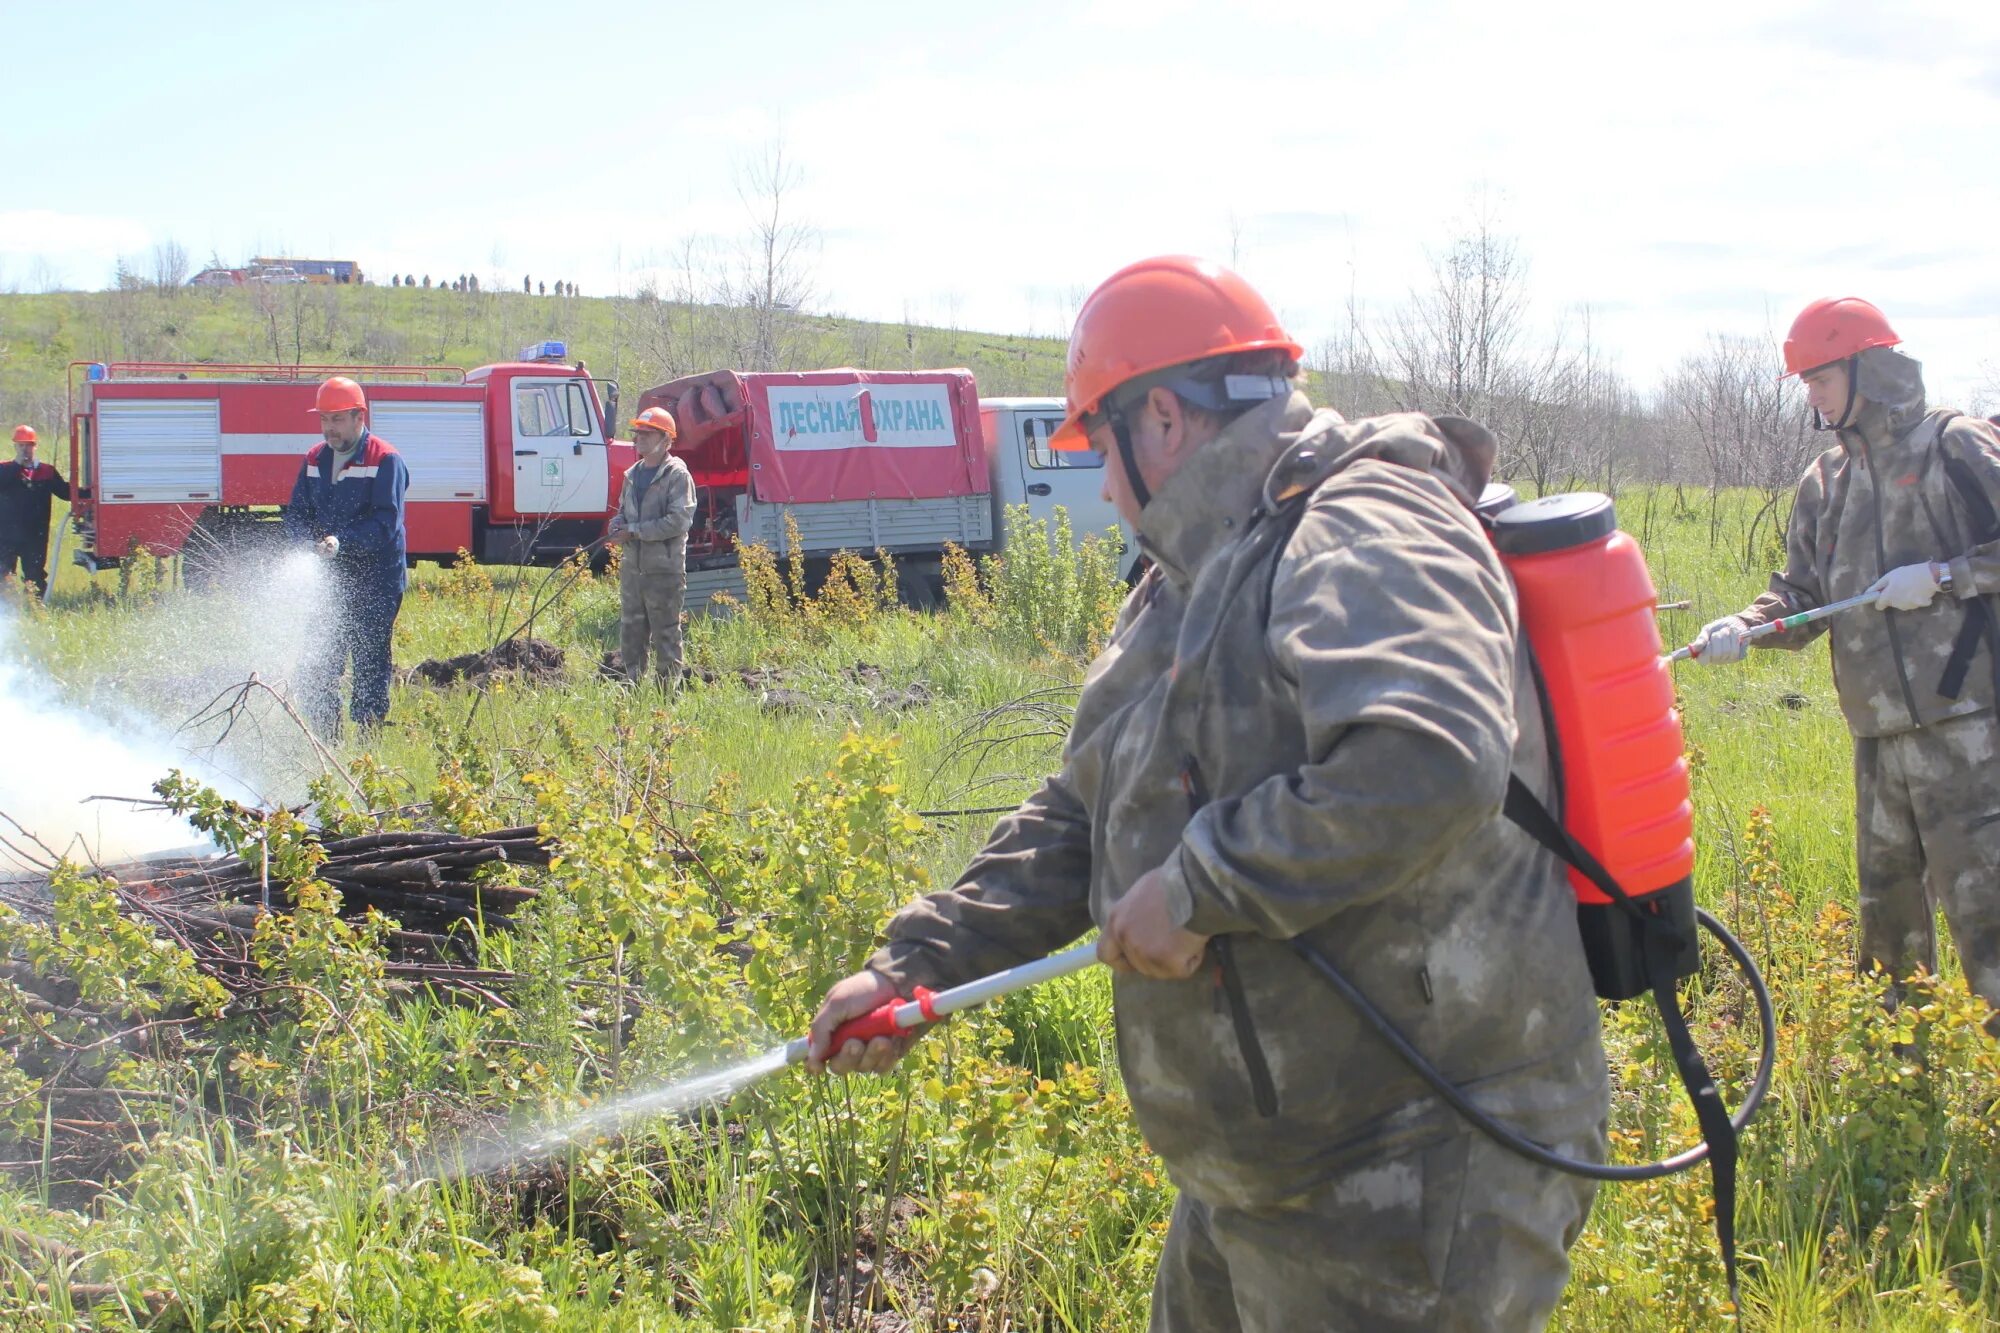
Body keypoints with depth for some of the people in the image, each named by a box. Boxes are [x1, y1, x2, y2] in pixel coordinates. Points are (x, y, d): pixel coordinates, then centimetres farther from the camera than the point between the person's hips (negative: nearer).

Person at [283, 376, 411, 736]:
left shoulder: (385, 460, -7)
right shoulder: (315, 459, 13)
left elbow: (386, 523, -16)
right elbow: (295, 515, 13)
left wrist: (342, 540, -29)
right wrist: (311, 540, -9)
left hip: (376, 584, -6)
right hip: (329, 581, 6)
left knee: (370, 668, -4)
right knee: (318, 667, 5)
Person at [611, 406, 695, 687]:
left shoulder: (677, 475, -10)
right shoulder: (633, 474, 15)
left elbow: (679, 521, -19)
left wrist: (634, 531, -17)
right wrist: (617, 526, 1)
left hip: (664, 568, -7)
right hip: (632, 566, 7)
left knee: (666, 633, 0)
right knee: (630, 630, 13)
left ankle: (668, 689, 6)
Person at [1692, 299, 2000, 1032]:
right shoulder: (1824, 483, 15)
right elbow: (1803, 594, 13)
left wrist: (1941, 575, -16)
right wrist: (1744, 627, -5)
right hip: (1878, 732, 7)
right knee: (1888, 906, 15)